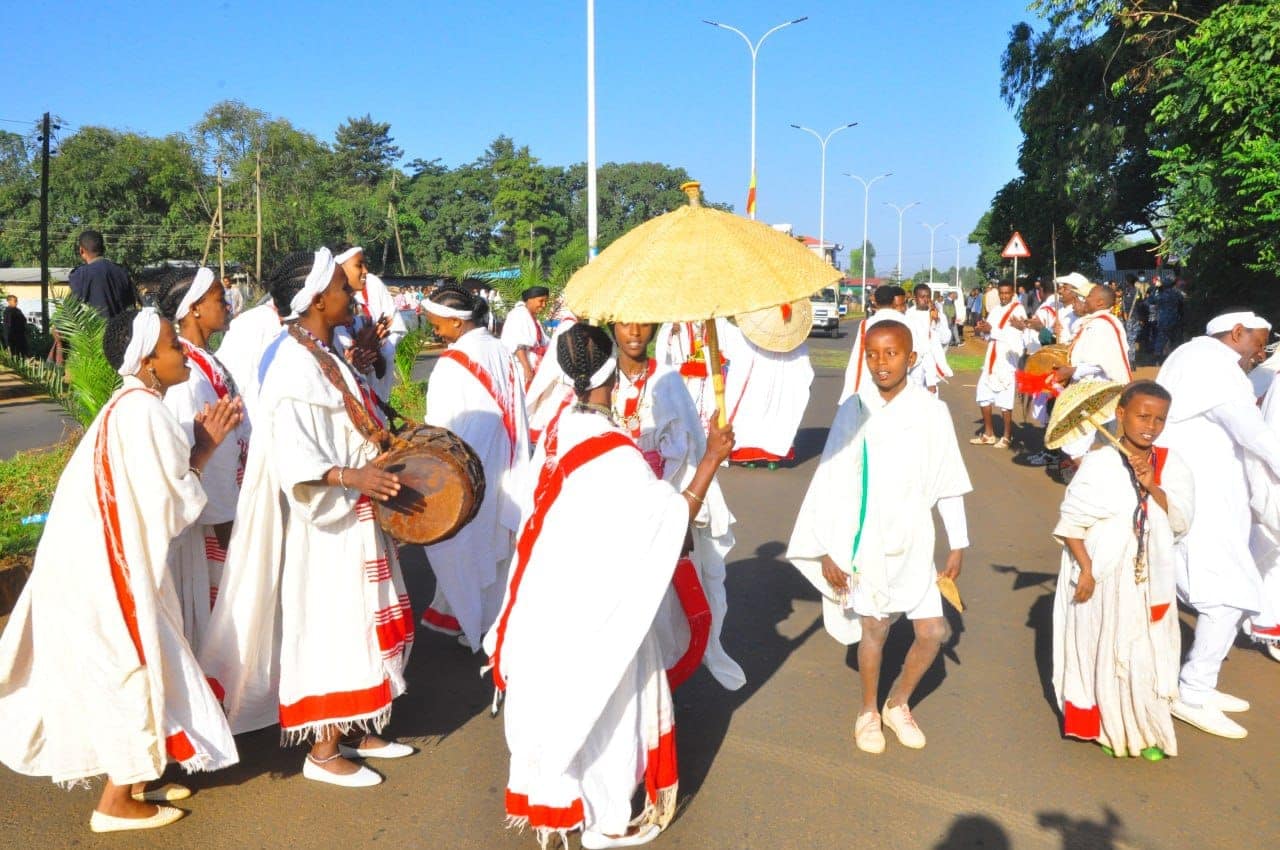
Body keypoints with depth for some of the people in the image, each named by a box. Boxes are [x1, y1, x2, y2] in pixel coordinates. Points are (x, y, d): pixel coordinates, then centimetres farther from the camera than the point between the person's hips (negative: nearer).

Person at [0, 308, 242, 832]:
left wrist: (201, 445, 5)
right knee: (132, 669, 1)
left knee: (121, 668, 17)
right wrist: (206, 448, -3)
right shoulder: (144, 411, -19)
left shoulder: (130, 406, 12)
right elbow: (173, 503, -18)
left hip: (104, 557, 10)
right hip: (108, 563, -10)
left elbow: (153, 488, 13)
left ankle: (130, 780, 29)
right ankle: (117, 802, 13)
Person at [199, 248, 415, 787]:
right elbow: (292, 457, -29)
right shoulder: (294, 368, -20)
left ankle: (354, 730, 30)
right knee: (330, 626, 1)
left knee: (354, 622, 16)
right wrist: (352, 476, -40)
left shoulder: (326, 357, 9)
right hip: (323, 524, -9)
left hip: (353, 519, 9)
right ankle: (323, 751, 16)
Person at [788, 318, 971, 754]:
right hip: (864, 541, -1)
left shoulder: (932, 411, -7)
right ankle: (868, 710, 32)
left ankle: (897, 704, 30)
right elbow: (830, 482, -6)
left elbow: (948, 483, 1)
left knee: (932, 632, 4)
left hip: (912, 541, 2)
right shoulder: (854, 410, -9)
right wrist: (827, 550, -6)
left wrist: (958, 544, 6)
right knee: (873, 626, 8)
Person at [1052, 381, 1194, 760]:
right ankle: (1111, 727, 26)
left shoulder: (1171, 466, 0)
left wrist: (1153, 487, -19)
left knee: (1150, 654, 11)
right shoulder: (1099, 463, -15)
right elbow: (1070, 522, -13)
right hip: (1104, 578, -4)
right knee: (1106, 653, 6)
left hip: (1151, 580, 4)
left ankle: (1146, 729, 29)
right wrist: (1085, 569, -16)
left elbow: (1182, 521, -6)